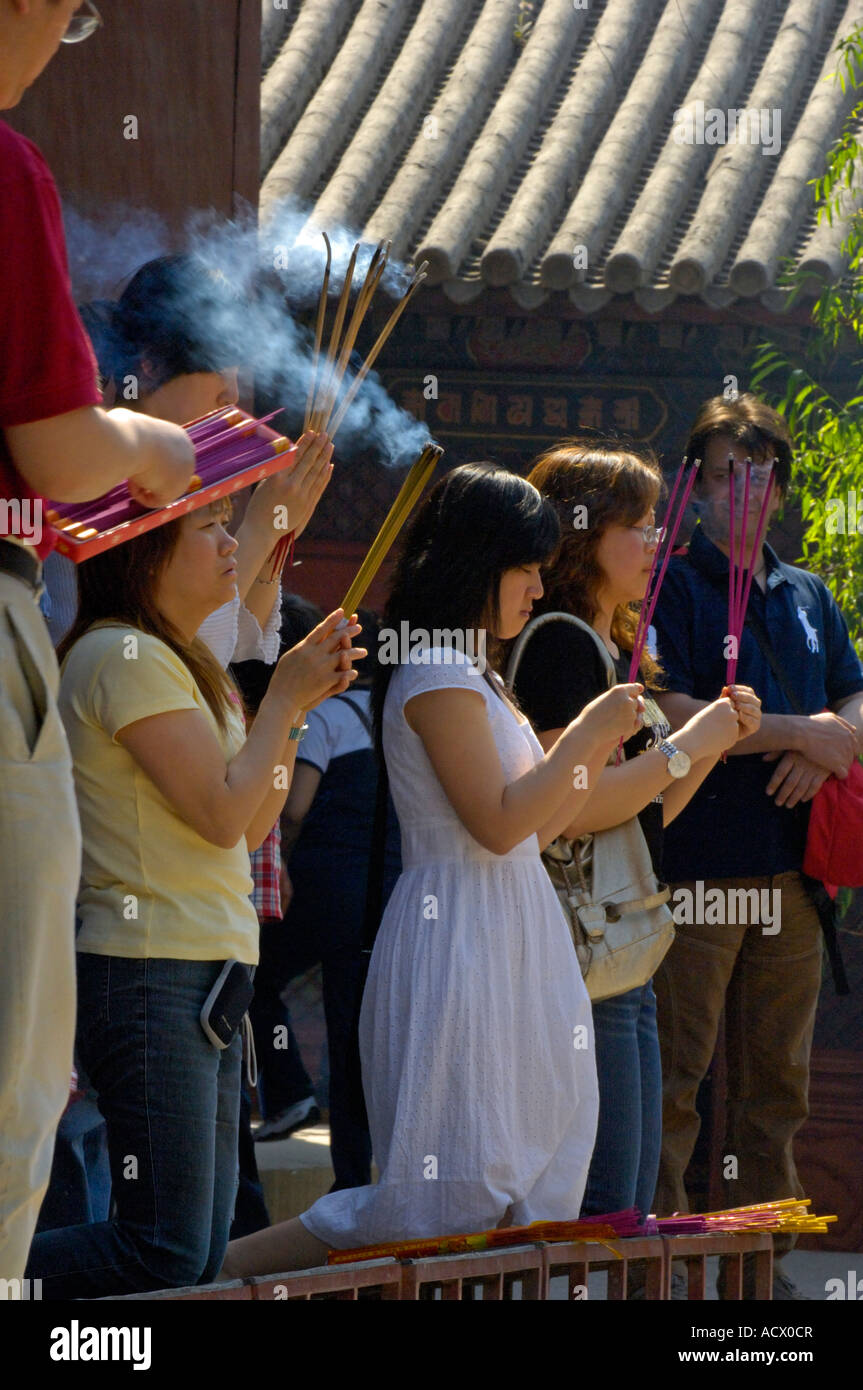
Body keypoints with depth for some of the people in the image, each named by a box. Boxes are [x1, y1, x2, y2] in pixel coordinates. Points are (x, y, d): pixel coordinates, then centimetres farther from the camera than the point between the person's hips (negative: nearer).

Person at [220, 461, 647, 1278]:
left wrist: (596, 746, 13)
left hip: (508, 945, 10)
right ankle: (220, 1271, -12)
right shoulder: (436, 675, -12)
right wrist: (586, 733, -11)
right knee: (452, 1202, -14)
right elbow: (499, 823, -19)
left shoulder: (475, 679, 20)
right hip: (461, 944, -10)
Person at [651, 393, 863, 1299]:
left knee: (777, 1079, 9)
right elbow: (673, 716, -14)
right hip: (695, 865, -6)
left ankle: (764, 1259, 15)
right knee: (673, 1075, -7)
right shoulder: (670, 587, -2)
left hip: (788, 866, 6)